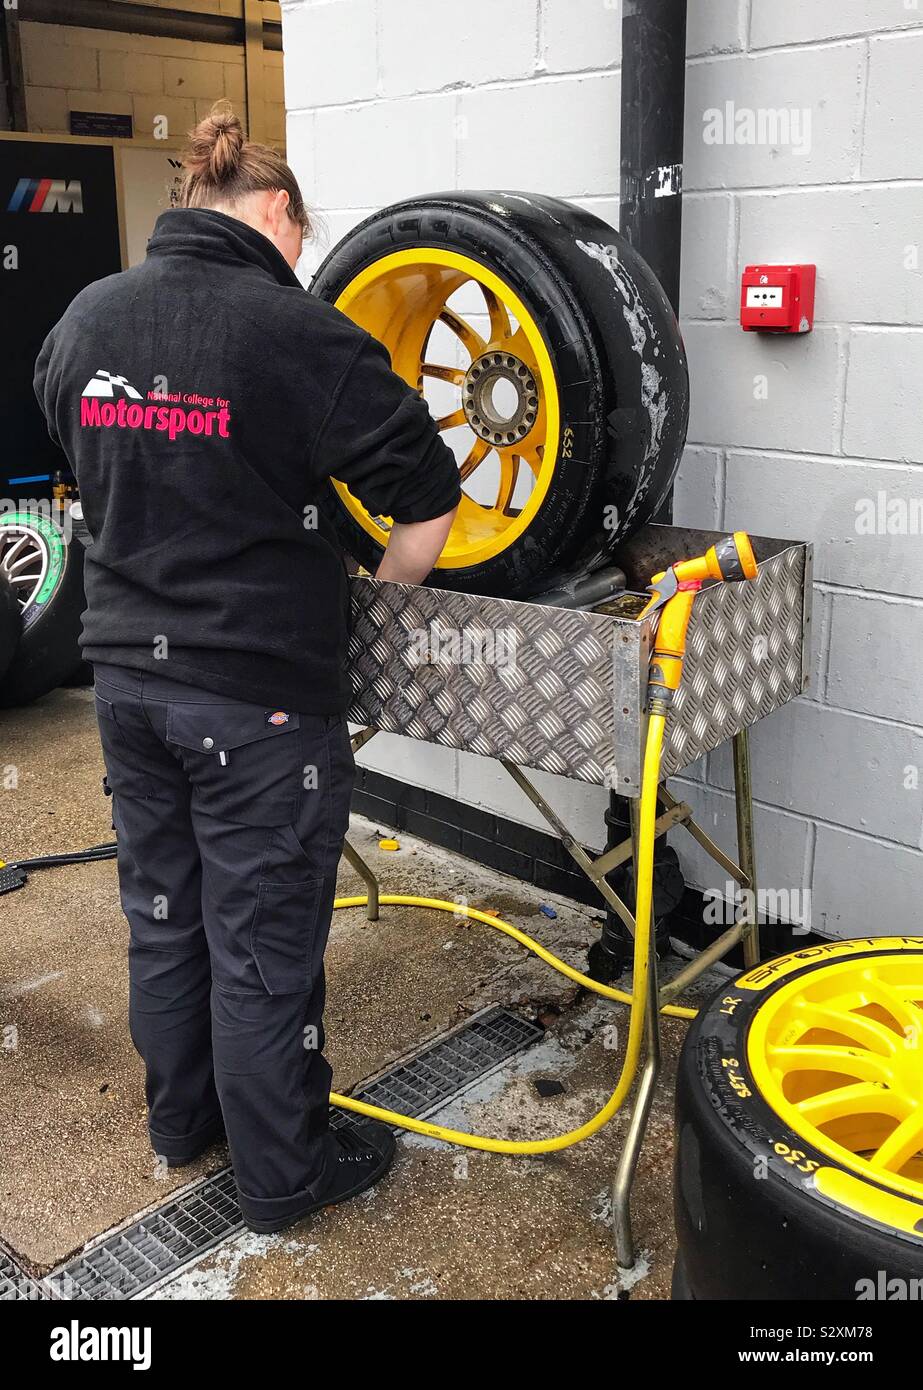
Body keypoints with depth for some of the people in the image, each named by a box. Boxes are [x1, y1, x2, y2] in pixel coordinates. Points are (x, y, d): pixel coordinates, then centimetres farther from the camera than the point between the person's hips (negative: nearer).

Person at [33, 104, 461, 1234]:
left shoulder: (83, 318, 4)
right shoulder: (297, 333, -17)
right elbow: (427, 501, -16)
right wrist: (386, 586, 2)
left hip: (127, 671, 7)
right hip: (260, 694, -6)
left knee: (161, 912, 21)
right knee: (262, 939, 7)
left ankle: (182, 1117, 41)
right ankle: (283, 1174, 26)